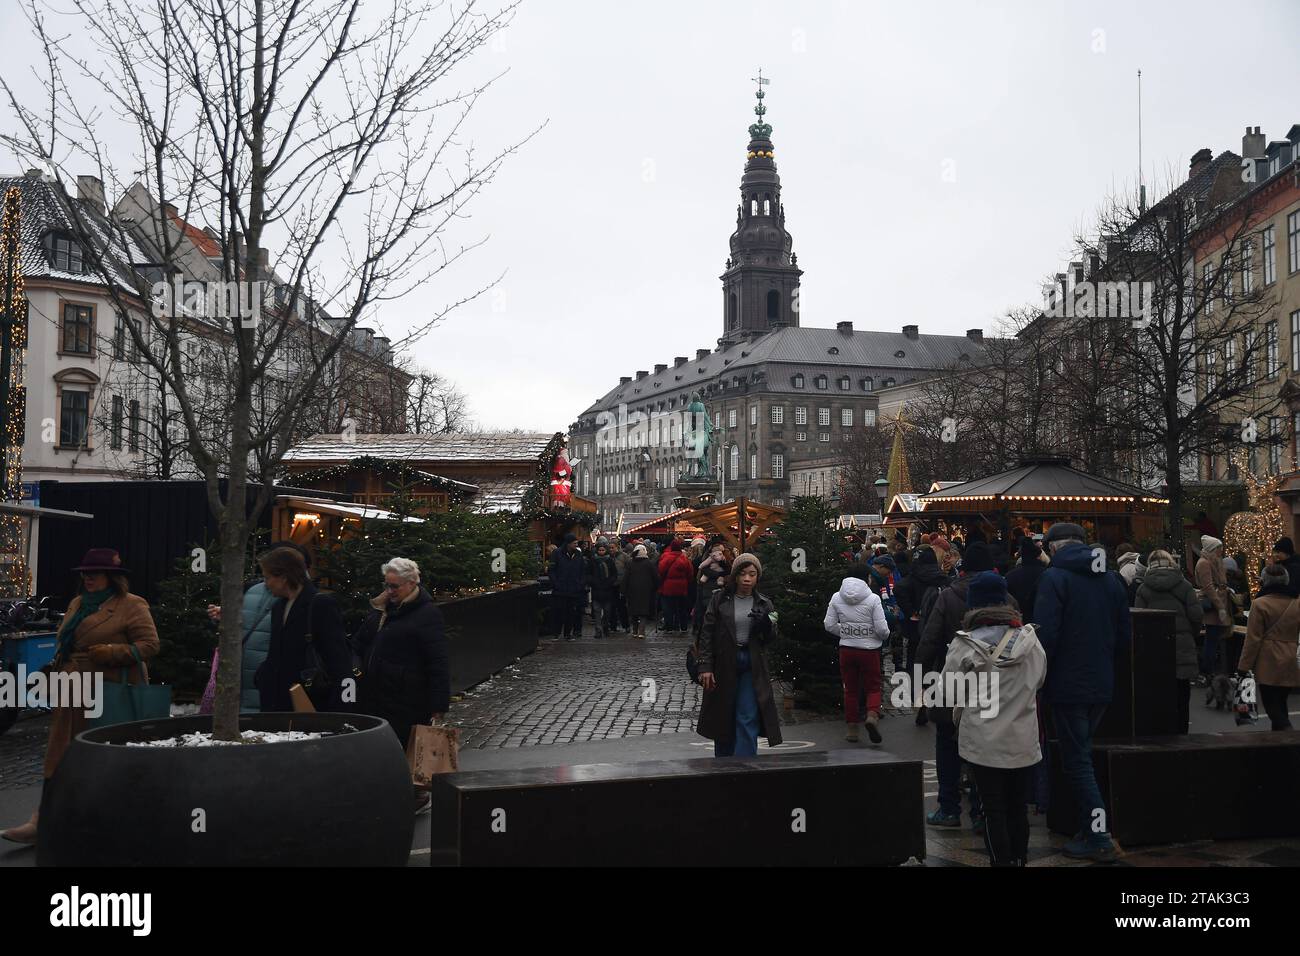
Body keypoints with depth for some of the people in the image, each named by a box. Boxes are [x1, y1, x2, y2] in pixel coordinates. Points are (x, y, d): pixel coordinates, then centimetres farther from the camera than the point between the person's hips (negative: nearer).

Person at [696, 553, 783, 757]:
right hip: (724, 666, 0)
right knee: (723, 720, 11)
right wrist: (705, 666, -8)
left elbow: (771, 639, 3)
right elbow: (707, 634, -1)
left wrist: (765, 624, -18)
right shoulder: (719, 600, 0)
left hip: (752, 668, 0)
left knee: (748, 721, -7)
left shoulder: (764, 604, 5)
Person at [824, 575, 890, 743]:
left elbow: (829, 625, 1)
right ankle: (872, 715, -17)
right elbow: (882, 629, -12)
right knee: (873, 687, 9)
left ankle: (851, 729, 15)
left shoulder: (836, 598, -1)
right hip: (869, 649, -3)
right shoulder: (873, 599, -12)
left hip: (846, 649, 3)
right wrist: (885, 636, 10)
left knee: (850, 689, 13)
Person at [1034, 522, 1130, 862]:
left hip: (1068, 684, -6)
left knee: (1077, 761, 2)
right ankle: (1088, 828, 26)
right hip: (1102, 684, 6)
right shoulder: (1111, 578, 7)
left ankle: (1098, 840, 3)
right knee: (1083, 754, 20)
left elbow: (1045, 634, -20)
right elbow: (1125, 633, 10)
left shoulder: (1055, 576, -13)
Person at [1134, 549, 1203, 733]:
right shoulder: (1184, 586, 0)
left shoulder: (1143, 589, -1)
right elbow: (1197, 615, -4)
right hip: (1182, 649, 0)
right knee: (1181, 699, 9)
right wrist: (1192, 635, 12)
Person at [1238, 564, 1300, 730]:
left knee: (1271, 706, -2)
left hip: (1267, 664, -5)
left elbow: (1253, 639, -11)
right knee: (1280, 704, 16)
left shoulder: (1260, 604, -11)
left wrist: (1245, 665, -5)